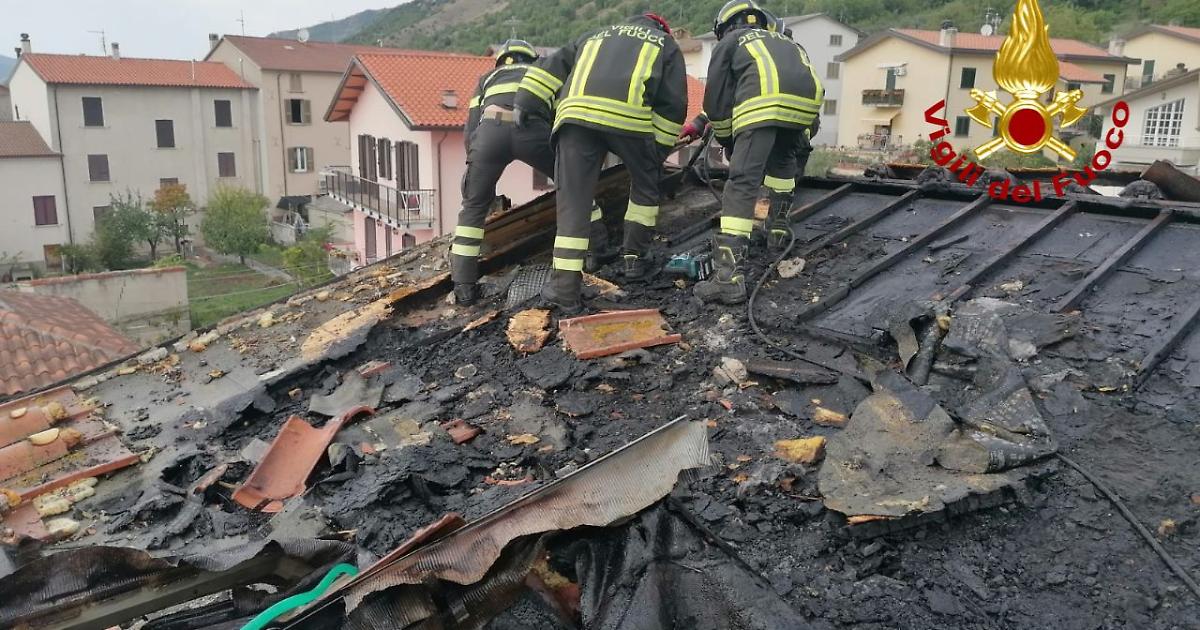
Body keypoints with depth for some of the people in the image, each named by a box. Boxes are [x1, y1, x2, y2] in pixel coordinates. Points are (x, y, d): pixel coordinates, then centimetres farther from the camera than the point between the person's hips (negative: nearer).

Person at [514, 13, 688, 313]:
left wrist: (529, 105, 19)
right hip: (630, 117, -2)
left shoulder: (595, 35, 39)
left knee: (573, 202, 4)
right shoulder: (666, 44, 30)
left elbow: (552, 67, 26)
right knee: (645, 185, 24)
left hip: (576, 113, 2)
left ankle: (565, 287, -1)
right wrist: (659, 150, 19)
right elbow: (672, 104, 17)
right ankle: (634, 257, 26)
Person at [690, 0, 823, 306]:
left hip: (764, 102, -5)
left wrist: (728, 142, 36)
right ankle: (779, 228, 37)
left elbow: (715, 102, 22)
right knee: (782, 160, 33)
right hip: (806, 101, 5)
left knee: (743, 183, -10)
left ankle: (730, 276, -19)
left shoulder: (728, 43, 28)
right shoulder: (783, 40, 43)